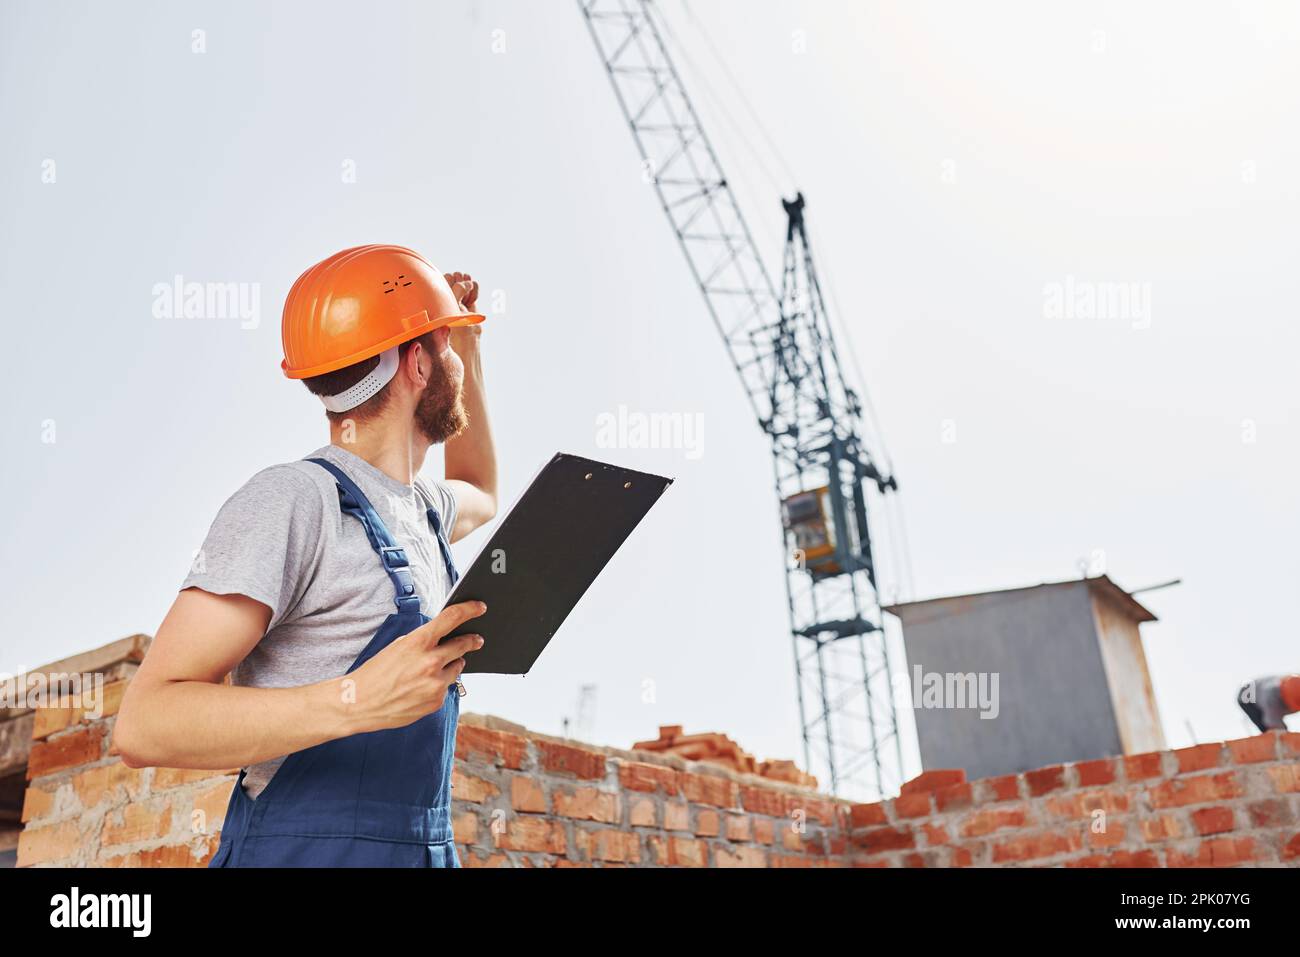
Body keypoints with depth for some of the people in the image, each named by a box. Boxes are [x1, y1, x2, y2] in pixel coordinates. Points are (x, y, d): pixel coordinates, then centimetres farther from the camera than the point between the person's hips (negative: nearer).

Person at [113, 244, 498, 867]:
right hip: (304, 848, -7)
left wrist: (469, 350, 26)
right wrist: (354, 700, -31)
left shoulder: (422, 508, 11)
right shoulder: (292, 501, -14)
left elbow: (480, 496, 35)